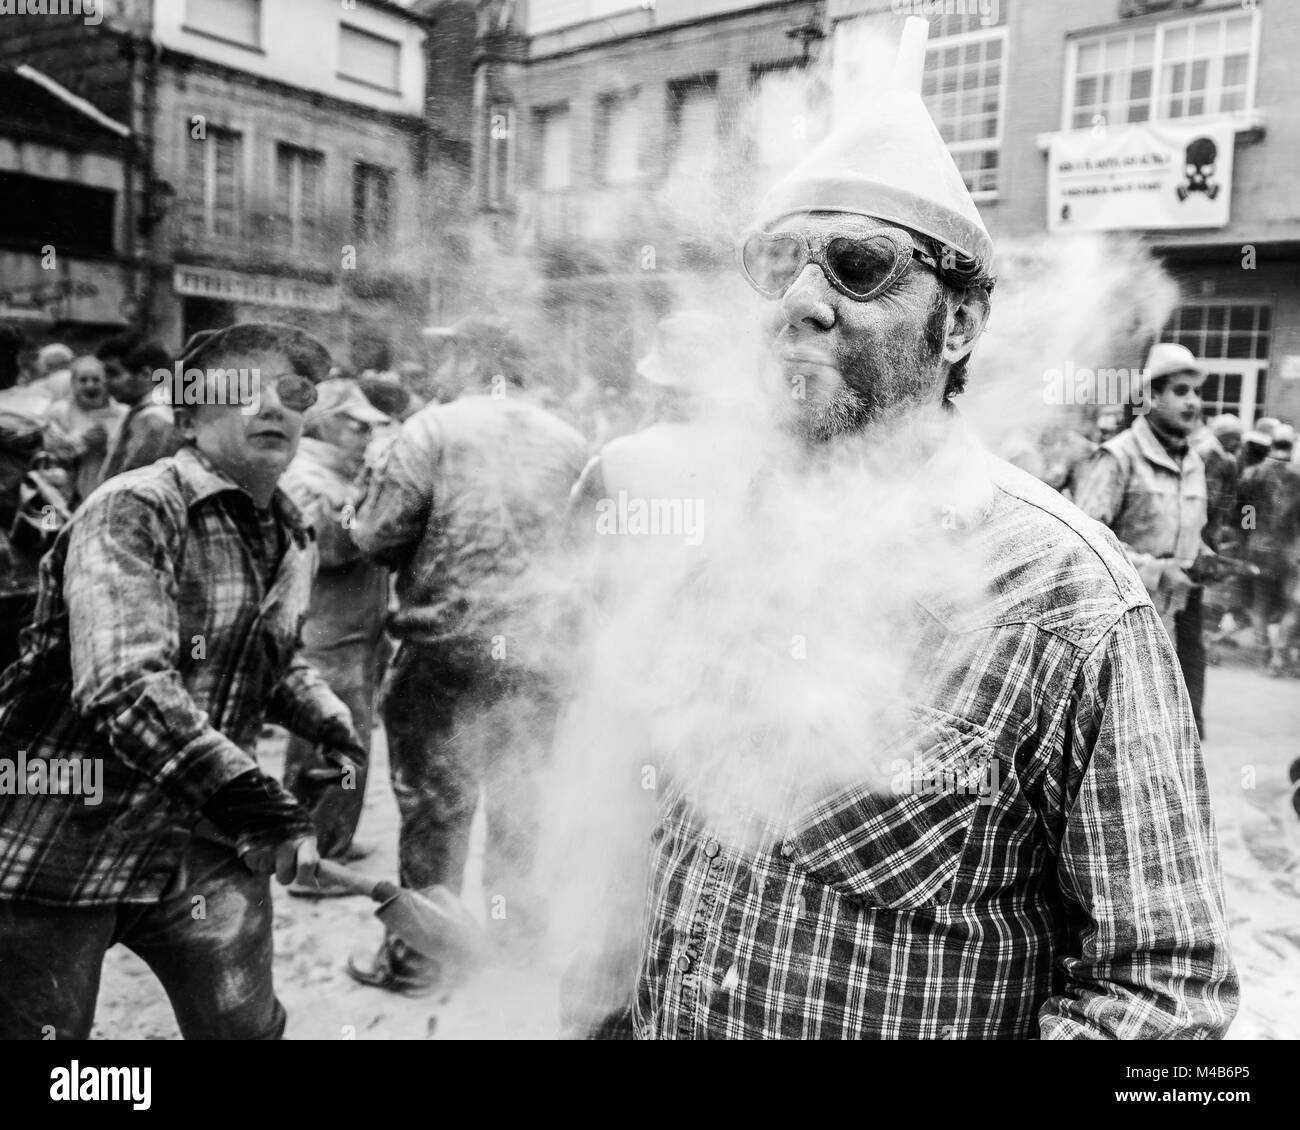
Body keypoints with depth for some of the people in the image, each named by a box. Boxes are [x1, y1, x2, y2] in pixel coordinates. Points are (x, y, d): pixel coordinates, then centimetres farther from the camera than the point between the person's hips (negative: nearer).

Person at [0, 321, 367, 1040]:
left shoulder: (291, 541, 6)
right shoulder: (132, 512, -17)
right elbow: (124, 684, -32)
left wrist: (326, 719, 5)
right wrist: (248, 797, -38)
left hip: (209, 846, 6)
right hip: (64, 845, -5)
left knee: (247, 1026, 6)